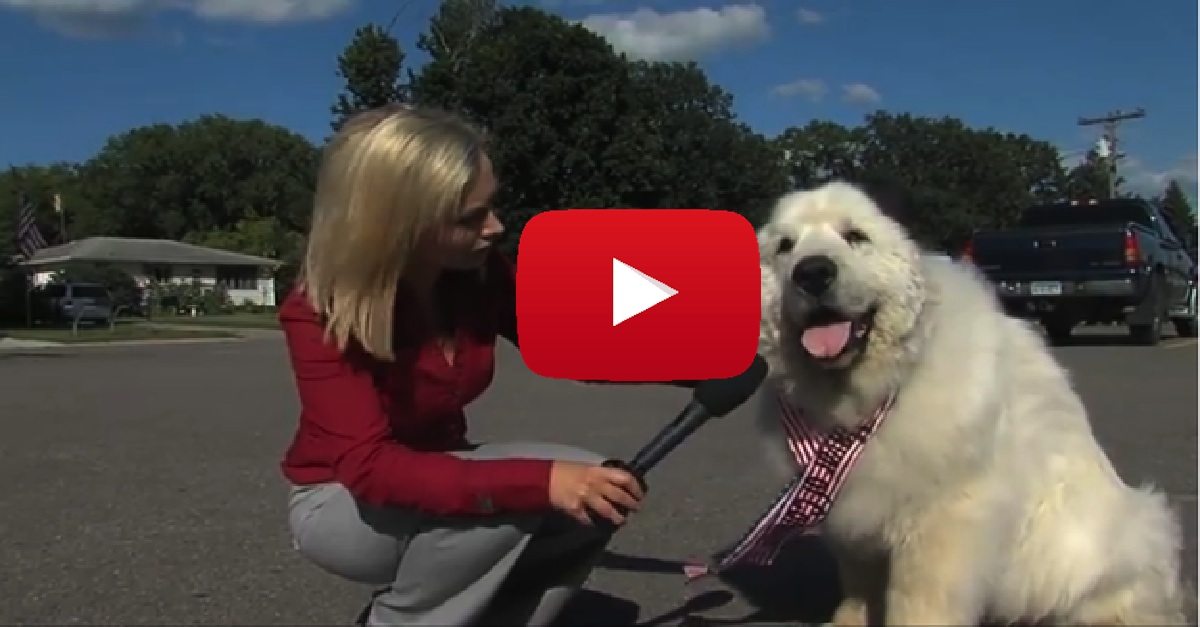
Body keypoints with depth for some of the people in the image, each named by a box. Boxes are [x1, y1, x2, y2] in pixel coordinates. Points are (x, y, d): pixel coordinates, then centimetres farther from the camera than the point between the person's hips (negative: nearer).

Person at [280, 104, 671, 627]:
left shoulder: (479, 274, -14)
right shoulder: (319, 313, -28)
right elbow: (371, 467, -37)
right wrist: (538, 482, -46)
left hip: (439, 477, 6)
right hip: (341, 503, -6)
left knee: (595, 501, -16)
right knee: (515, 496, -32)